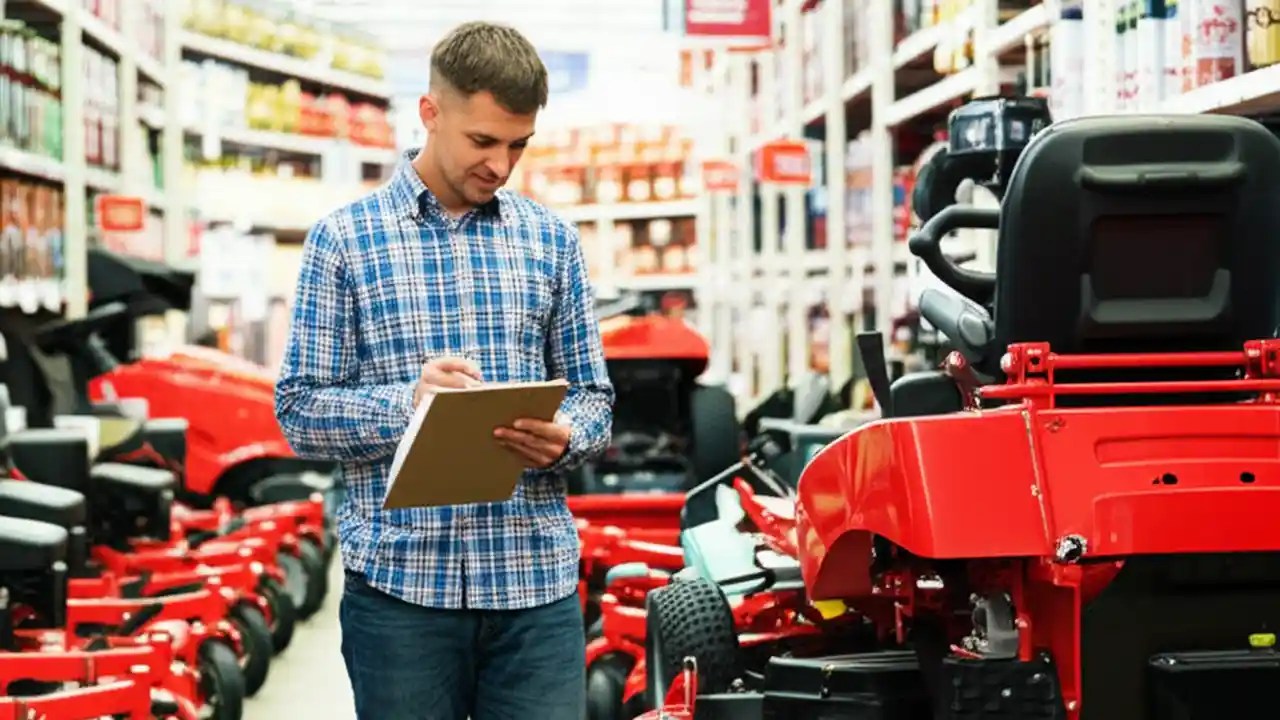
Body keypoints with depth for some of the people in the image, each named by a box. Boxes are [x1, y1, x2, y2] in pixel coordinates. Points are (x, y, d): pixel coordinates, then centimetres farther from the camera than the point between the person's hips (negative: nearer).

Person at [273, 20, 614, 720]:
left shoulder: (550, 239, 11)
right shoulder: (343, 237, 3)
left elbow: (593, 397, 12)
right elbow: (300, 411, 0)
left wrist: (562, 439, -11)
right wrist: (408, 400, -17)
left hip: (536, 581, 2)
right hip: (398, 582, -2)